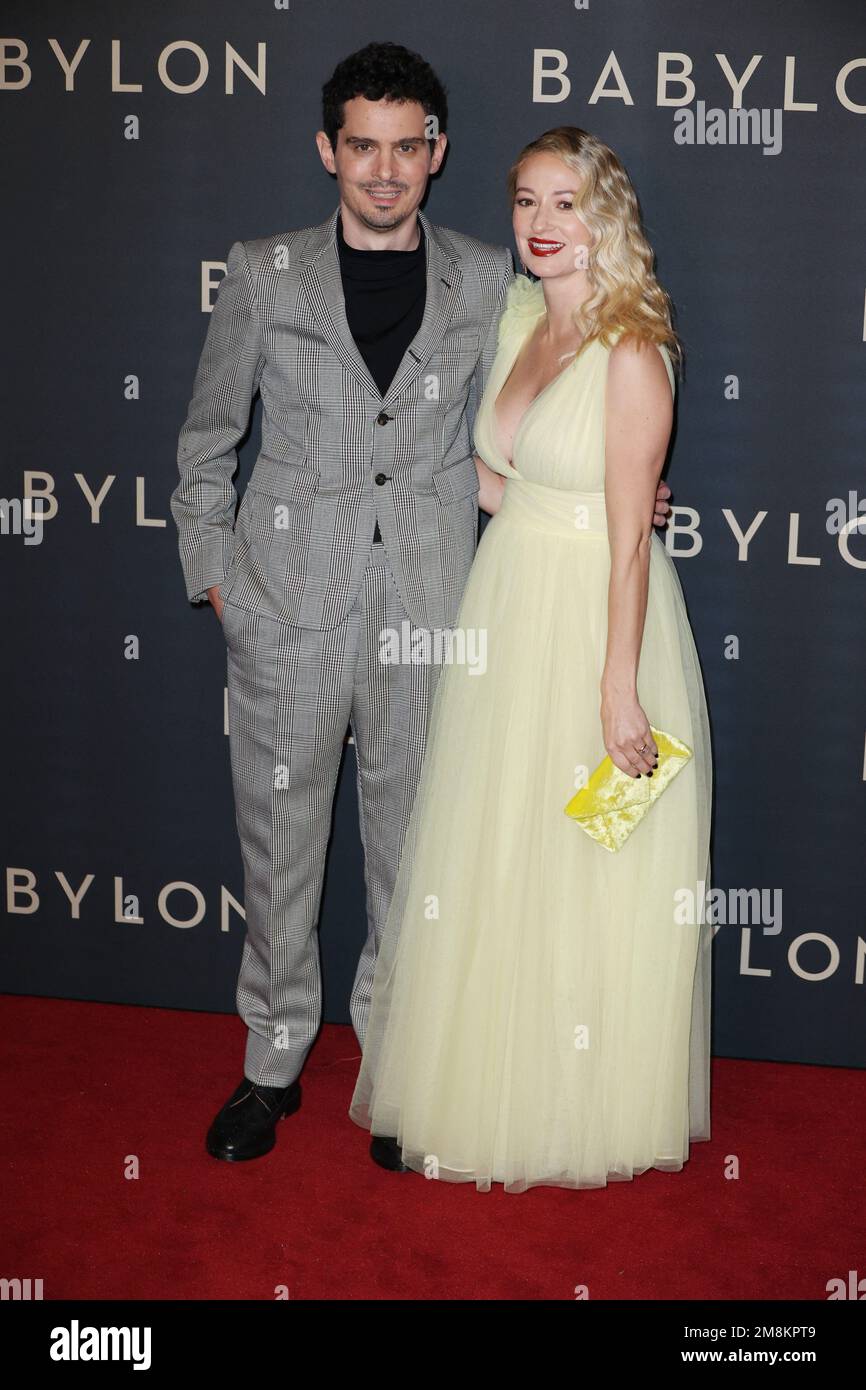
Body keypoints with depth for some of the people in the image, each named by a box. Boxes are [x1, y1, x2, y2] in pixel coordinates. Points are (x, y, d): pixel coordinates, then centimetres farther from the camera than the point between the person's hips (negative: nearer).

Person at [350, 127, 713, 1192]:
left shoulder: (629, 352, -16)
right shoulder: (518, 318, 8)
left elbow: (629, 534, -18)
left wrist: (619, 689, -19)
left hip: (597, 617, -7)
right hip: (507, 606, 8)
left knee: (584, 872, 5)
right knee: (493, 855, 15)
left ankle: (581, 1101, 26)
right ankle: (488, 1078, 34)